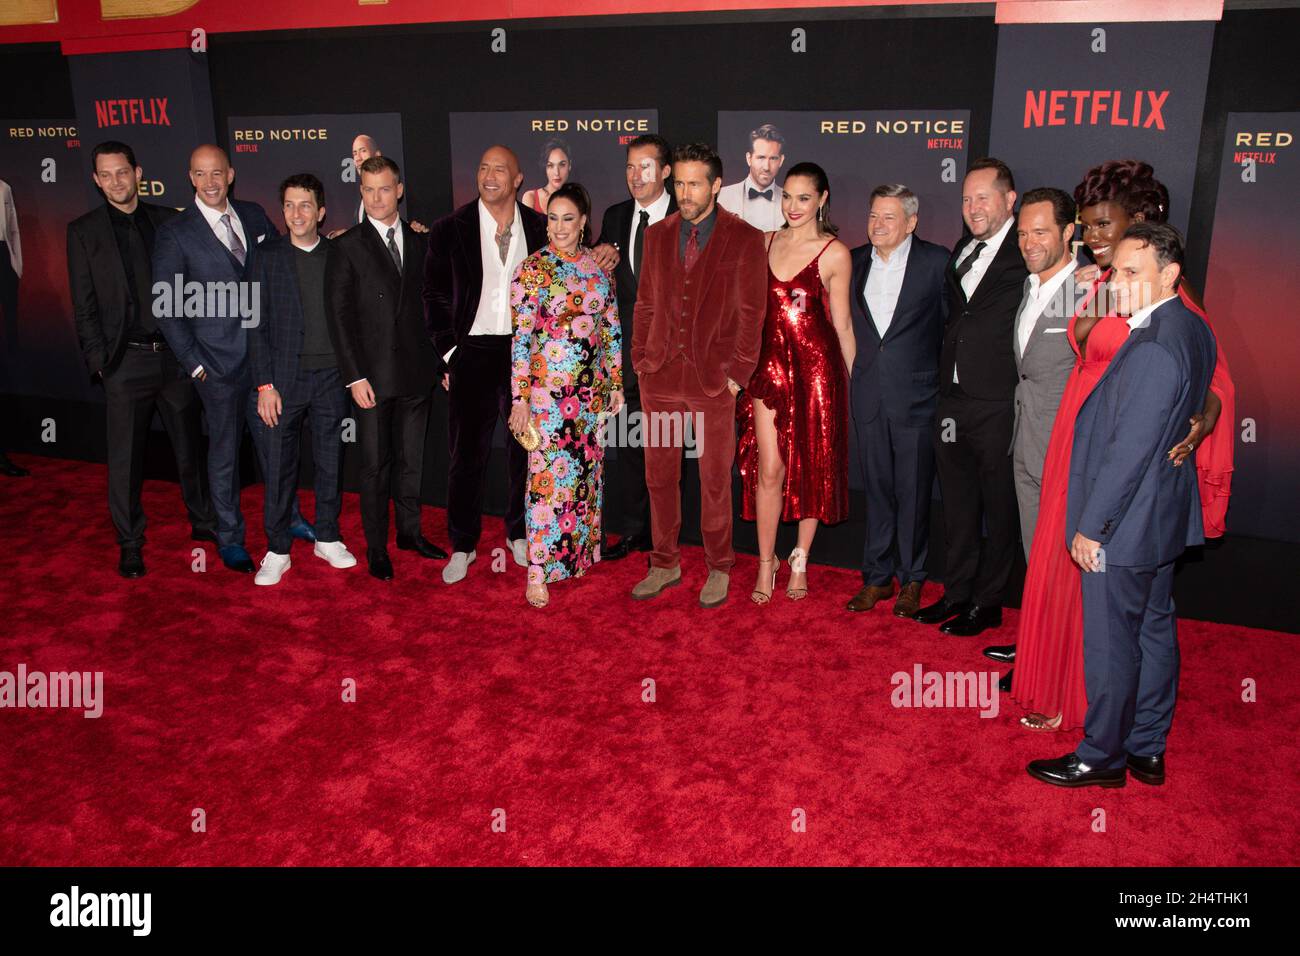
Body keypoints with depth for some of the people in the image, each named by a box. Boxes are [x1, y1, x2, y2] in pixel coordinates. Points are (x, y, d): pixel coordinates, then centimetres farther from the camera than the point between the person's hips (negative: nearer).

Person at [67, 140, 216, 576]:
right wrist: (99, 360, -6)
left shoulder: (167, 220, 6)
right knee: (125, 457, 4)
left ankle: (204, 521, 28)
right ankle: (130, 543, 17)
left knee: (189, 445, 12)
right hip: (126, 362, -2)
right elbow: (84, 305, 1)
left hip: (176, 355, 2)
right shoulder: (83, 231, 2)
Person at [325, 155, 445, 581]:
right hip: (374, 374, -3)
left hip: (417, 371, 3)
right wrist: (355, 377, -12)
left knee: (411, 458, 13)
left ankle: (410, 531, 27)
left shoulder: (420, 242, 9)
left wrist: (440, 359, 4)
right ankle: (376, 548, 15)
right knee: (375, 464, 4)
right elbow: (339, 316, -6)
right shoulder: (346, 247, -2)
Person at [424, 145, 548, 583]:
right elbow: (435, 295, 3)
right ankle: (463, 545, 16)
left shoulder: (540, 228, 4)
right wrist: (448, 353, -3)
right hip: (473, 351, -1)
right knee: (467, 453, 3)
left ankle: (519, 532, 28)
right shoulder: (450, 229, 0)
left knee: (526, 446, 10)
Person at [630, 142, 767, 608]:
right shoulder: (657, 236, 9)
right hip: (661, 377, 4)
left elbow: (751, 312, -4)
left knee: (715, 479, 7)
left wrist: (738, 373, -8)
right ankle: (665, 565, 24)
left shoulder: (744, 240, -3)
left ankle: (719, 570, 22)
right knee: (659, 475, 9)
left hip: (714, 379, -3)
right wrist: (640, 360, 5)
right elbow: (645, 304, 12)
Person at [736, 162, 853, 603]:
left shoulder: (834, 253, -4)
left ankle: (800, 561, 24)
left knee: (811, 466, 7)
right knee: (769, 469, 0)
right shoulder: (766, 242, 7)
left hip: (816, 365, -3)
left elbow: (842, 323, 0)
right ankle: (766, 563, 14)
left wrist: (855, 380, 3)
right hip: (770, 364, 3)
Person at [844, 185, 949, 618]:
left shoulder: (936, 261, -3)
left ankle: (911, 580, 19)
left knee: (914, 491, 5)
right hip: (869, 396, 4)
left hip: (916, 397, -3)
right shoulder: (856, 262, 9)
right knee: (877, 488, 10)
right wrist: (857, 374, 9)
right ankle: (877, 577, 20)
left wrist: (945, 383, -3)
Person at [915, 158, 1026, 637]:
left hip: (999, 405, -7)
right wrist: (944, 387, 12)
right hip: (953, 401, 7)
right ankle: (957, 592, 30)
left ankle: (987, 602, 21)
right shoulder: (962, 251, 14)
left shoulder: (1026, 256, -10)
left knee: (998, 507, 8)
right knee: (957, 504, 16)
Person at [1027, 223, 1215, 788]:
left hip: (1123, 527, -10)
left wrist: (1091, 525, -18)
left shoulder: (1152, 348, -26)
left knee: (1110, 645, 5)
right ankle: (1148, 750, 33)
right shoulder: (1193, 329, 5)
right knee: (1155, 631, 18)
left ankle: (1102, 757, 20)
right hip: (1164, 518, 10)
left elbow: (1129, 449, -25)